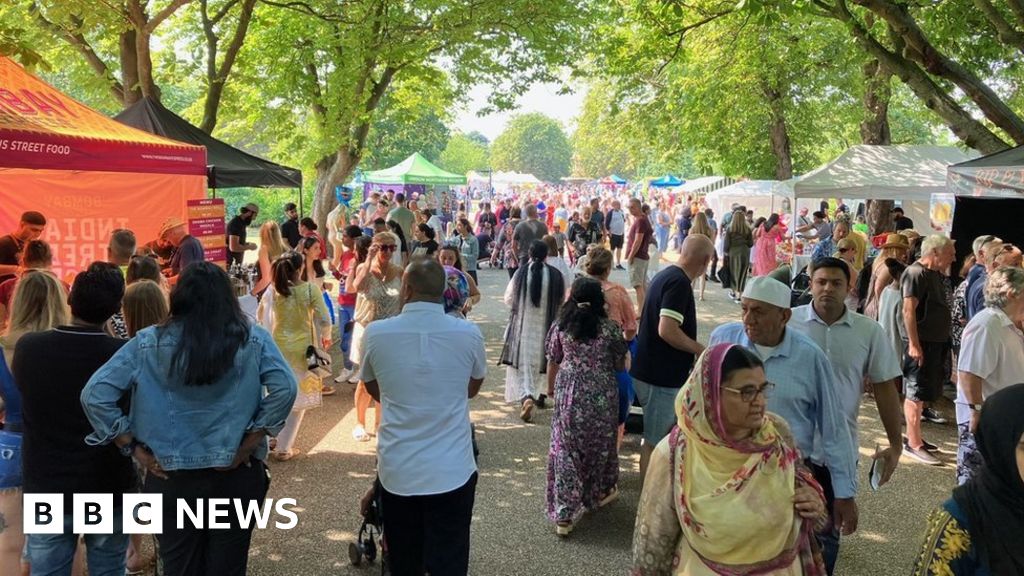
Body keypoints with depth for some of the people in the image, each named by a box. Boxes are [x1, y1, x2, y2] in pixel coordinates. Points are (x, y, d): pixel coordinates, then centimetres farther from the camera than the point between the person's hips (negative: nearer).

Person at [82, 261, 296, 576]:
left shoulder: (148, 343, -3)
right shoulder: (253, 339, -5)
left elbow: (94, 395, -7)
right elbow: (285, 389, -16)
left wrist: (134, 449, -3)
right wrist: (250, 443, -9)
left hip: (172, 478, 1)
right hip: (237, 476, 0)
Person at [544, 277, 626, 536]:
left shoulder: (560, 326, -3)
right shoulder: (610, 328, -8)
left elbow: (553, 362, 5)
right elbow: (620, 365, 0)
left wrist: (551, 387, 21)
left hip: (569, 394, 1)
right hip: (602, 395, -1)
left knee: (566, 448, 6)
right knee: (600, 444, 19)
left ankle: (564, 514, 3)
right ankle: (599, 492, 41)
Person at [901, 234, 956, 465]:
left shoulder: (935, 274, 14)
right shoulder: (916, 273, -15)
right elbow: (908, 310, -22)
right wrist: (914, 344, -25)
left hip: (936, 342, 10)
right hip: (921, 343, -10)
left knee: (921, 394, 16)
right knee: (916, 394, -5)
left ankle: (913, 437, 26)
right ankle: (914, 445, 0)